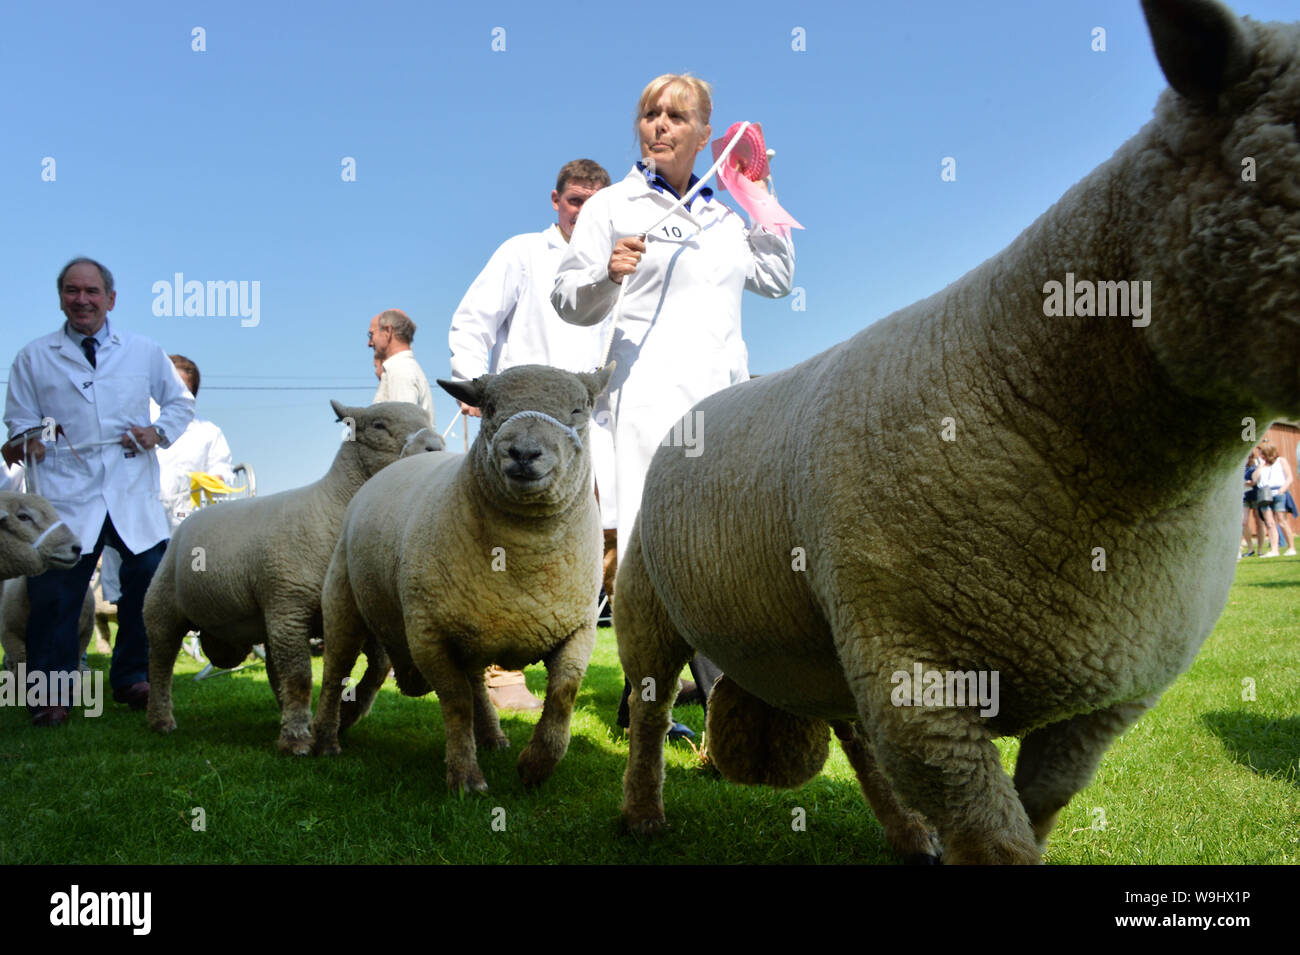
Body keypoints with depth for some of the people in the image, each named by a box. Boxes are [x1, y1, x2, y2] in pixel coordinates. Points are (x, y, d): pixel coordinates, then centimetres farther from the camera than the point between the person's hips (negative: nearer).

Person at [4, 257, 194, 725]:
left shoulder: (144, 352, 11)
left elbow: (181, 400, 20)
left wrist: (160, 431, 2)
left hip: (133, 493, 2)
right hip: (66, 496, -1)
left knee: (149, 582, 2)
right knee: (55, 594, -4)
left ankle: (131, 679, 20)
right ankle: (51, 693, 9)